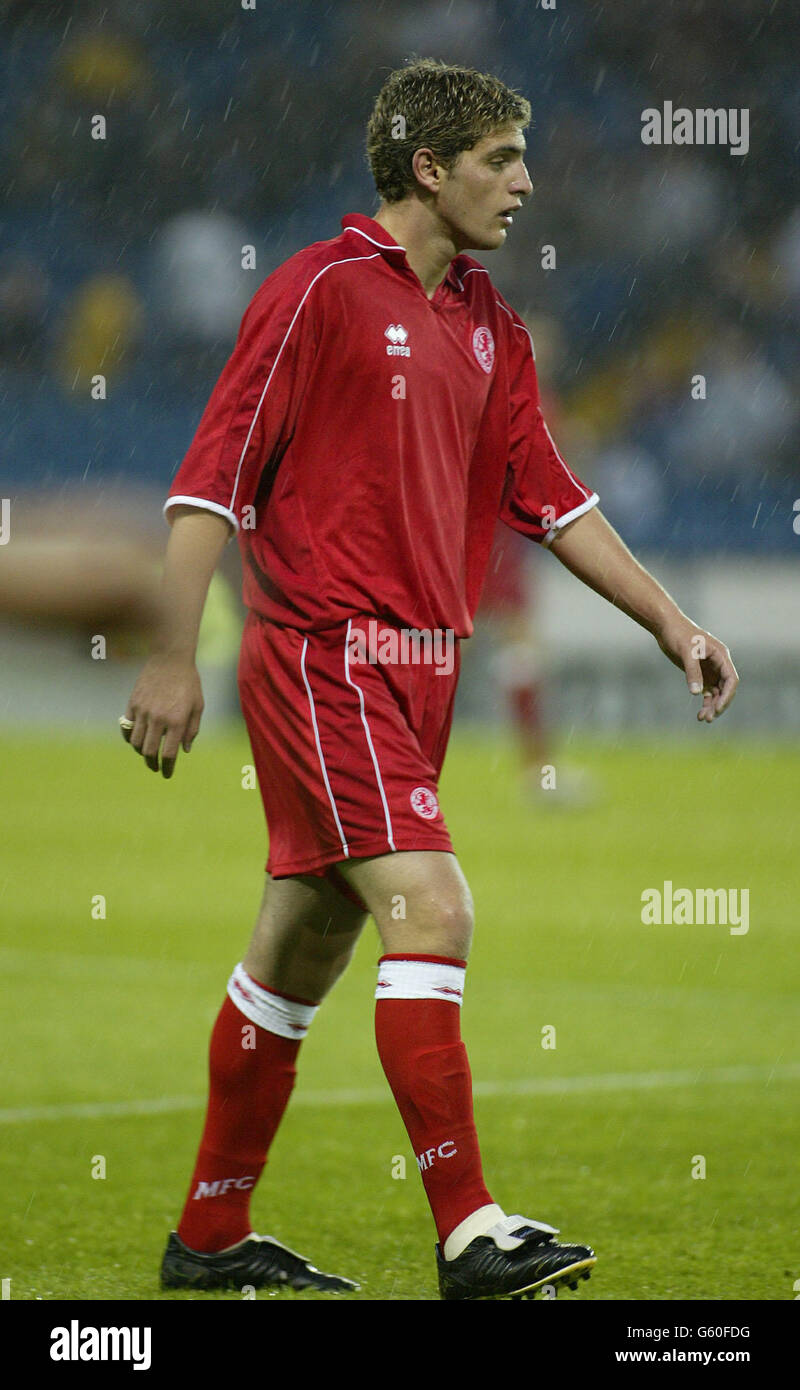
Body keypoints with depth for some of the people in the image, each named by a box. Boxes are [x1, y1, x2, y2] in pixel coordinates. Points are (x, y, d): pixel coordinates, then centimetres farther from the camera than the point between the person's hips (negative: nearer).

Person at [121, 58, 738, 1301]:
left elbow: (546, 493, 21)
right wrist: (174, 660, -15)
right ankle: (470, 1233, -19)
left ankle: (211, 1236, 22)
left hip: (417, 667, 8)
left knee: (303, 952, 13)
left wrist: (668, 622, 17)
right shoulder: (320, 290, -9)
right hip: (325, 657, -8)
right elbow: (215, 474, -11)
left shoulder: (486, 322, 14)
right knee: (430, 913, -18)